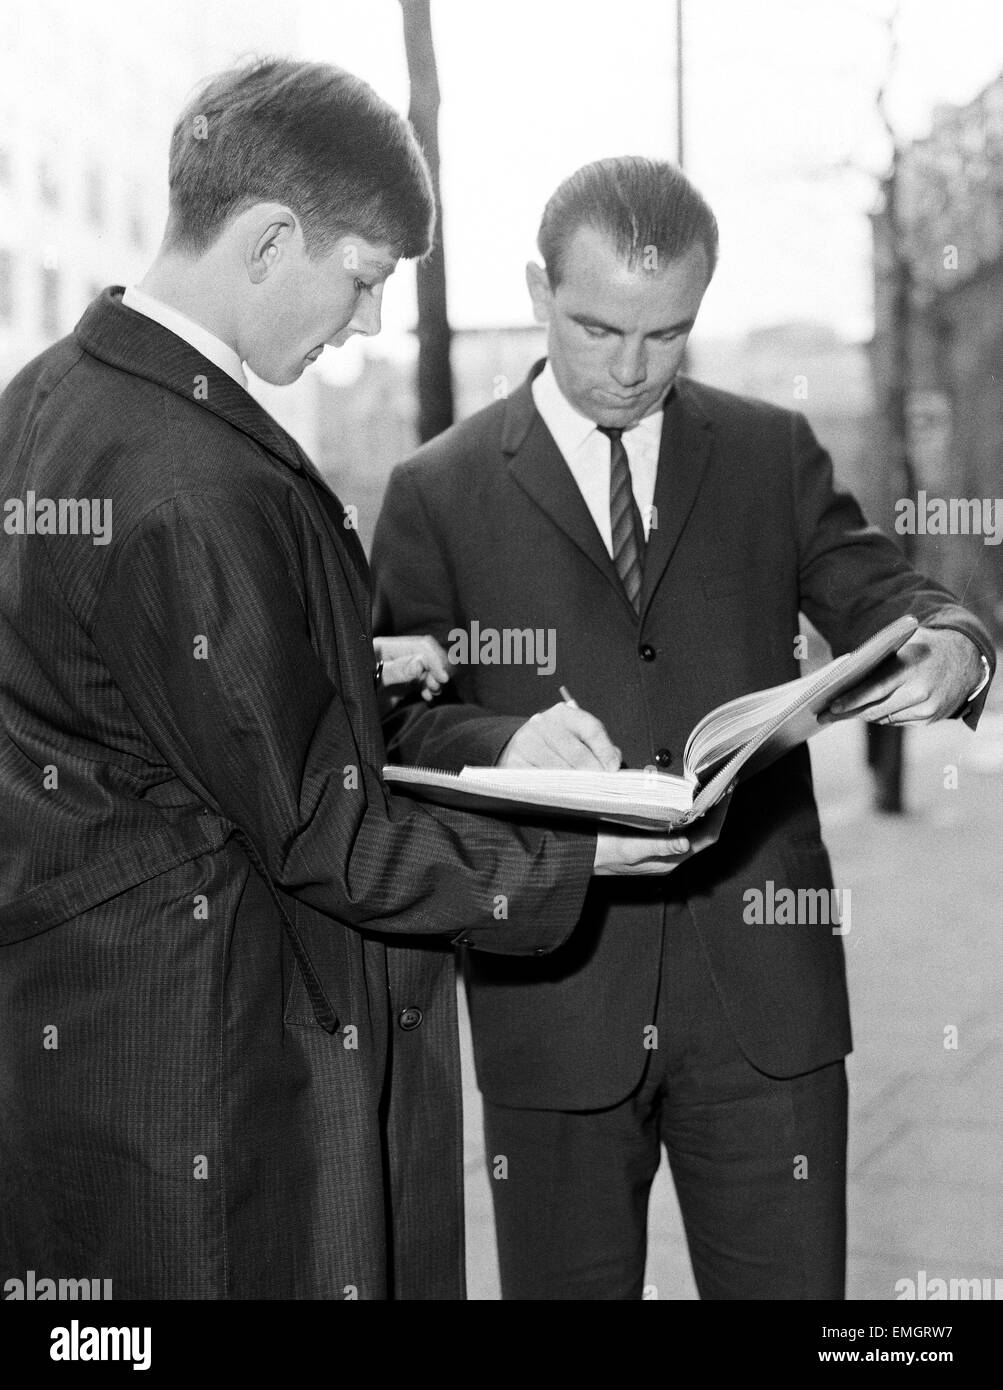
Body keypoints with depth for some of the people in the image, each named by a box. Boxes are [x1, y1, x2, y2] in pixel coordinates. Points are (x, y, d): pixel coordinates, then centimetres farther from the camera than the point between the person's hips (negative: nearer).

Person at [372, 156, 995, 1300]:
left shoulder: (774, 455, 9)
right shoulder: (437, 493, 2)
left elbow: (872, 594, 4)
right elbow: (391, 720, -3)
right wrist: (504, 743, -23)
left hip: (763, 986, 2)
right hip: (552, 985, -1)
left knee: (792, 1283, 9)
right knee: (567, 1282, 13)